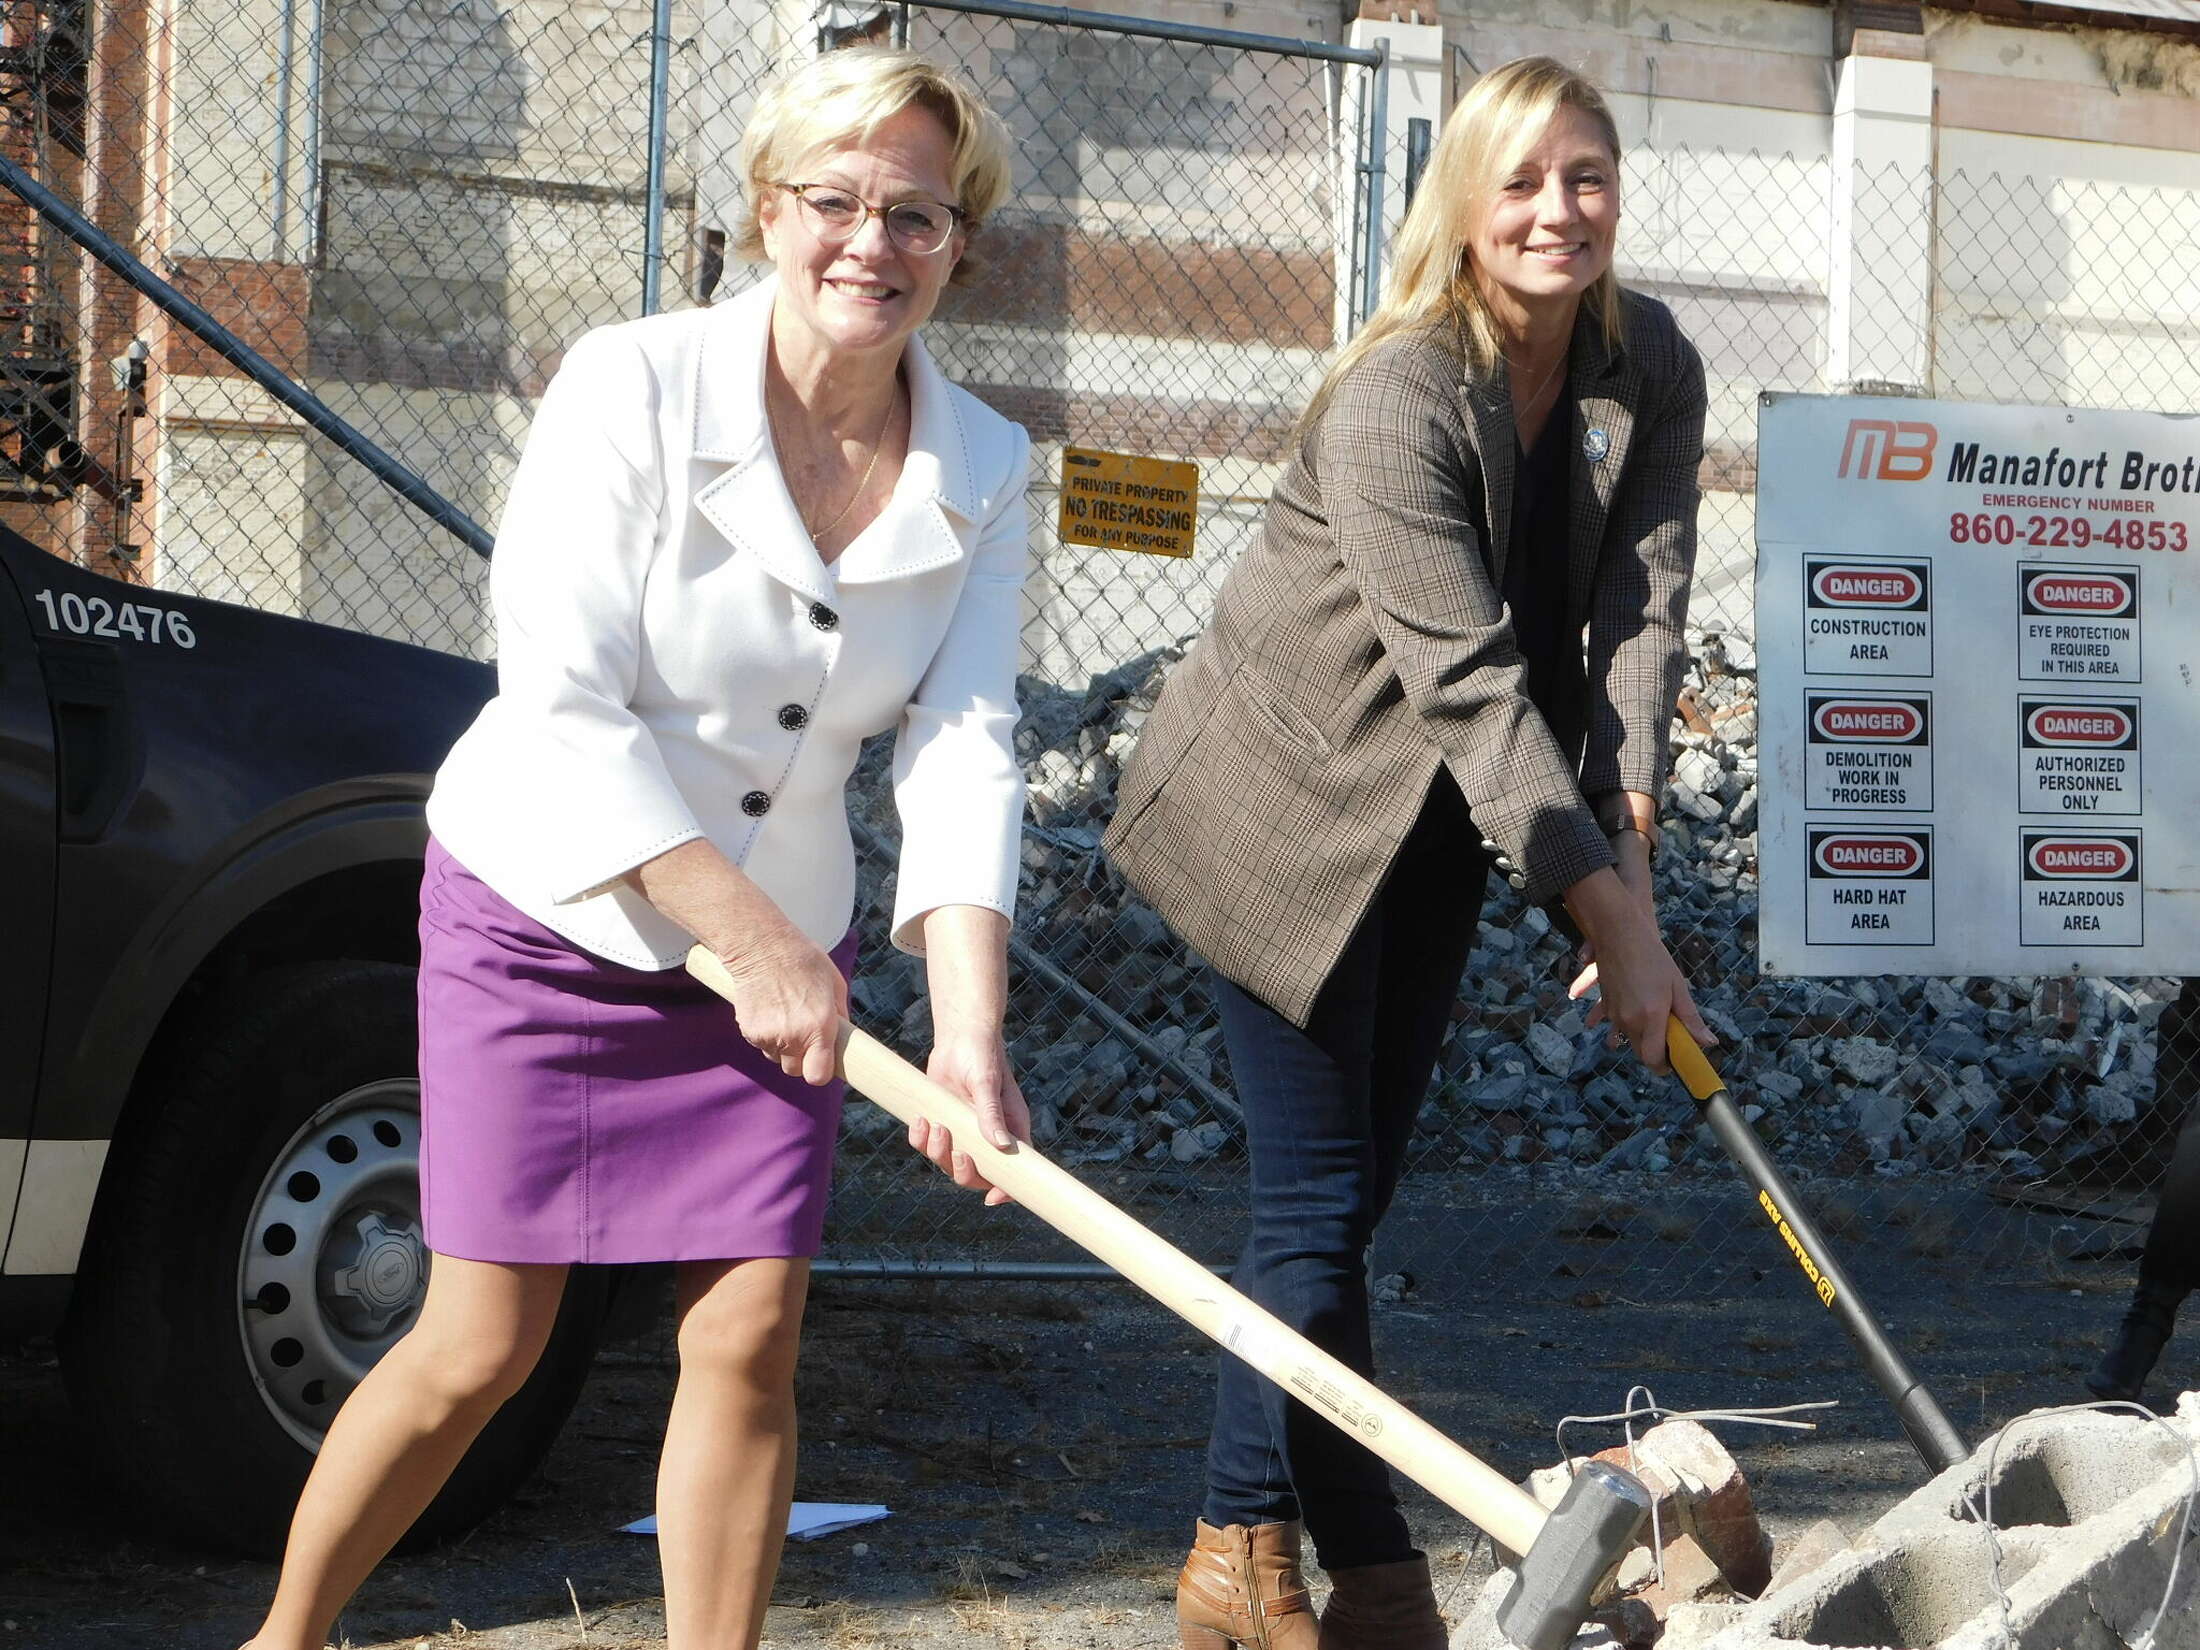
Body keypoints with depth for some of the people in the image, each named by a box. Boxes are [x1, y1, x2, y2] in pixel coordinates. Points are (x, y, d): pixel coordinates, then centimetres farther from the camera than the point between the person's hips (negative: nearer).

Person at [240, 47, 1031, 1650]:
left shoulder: (982, 471, -4)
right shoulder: (633, 390, -16)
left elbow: (963, 744, -12)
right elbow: (561, 707, -20)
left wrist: (970, 1024, -25)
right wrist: (752, 935, -23)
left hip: (778, 946, 4)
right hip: (547, 918, -4)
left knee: (749, 1343, 1)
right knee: (481, 1349, 0)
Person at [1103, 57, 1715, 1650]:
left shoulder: (1653, 371, -5)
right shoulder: (1398, 400, -25)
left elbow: (1643, 608, -12)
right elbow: (1473, 679, -29)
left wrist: (1632, 840, -25)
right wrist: (1605, 910, -30)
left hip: (1434, 822, 7)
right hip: (1288, 800, -7)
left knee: (1350, 1197, 10)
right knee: (1319, 1197, -6)